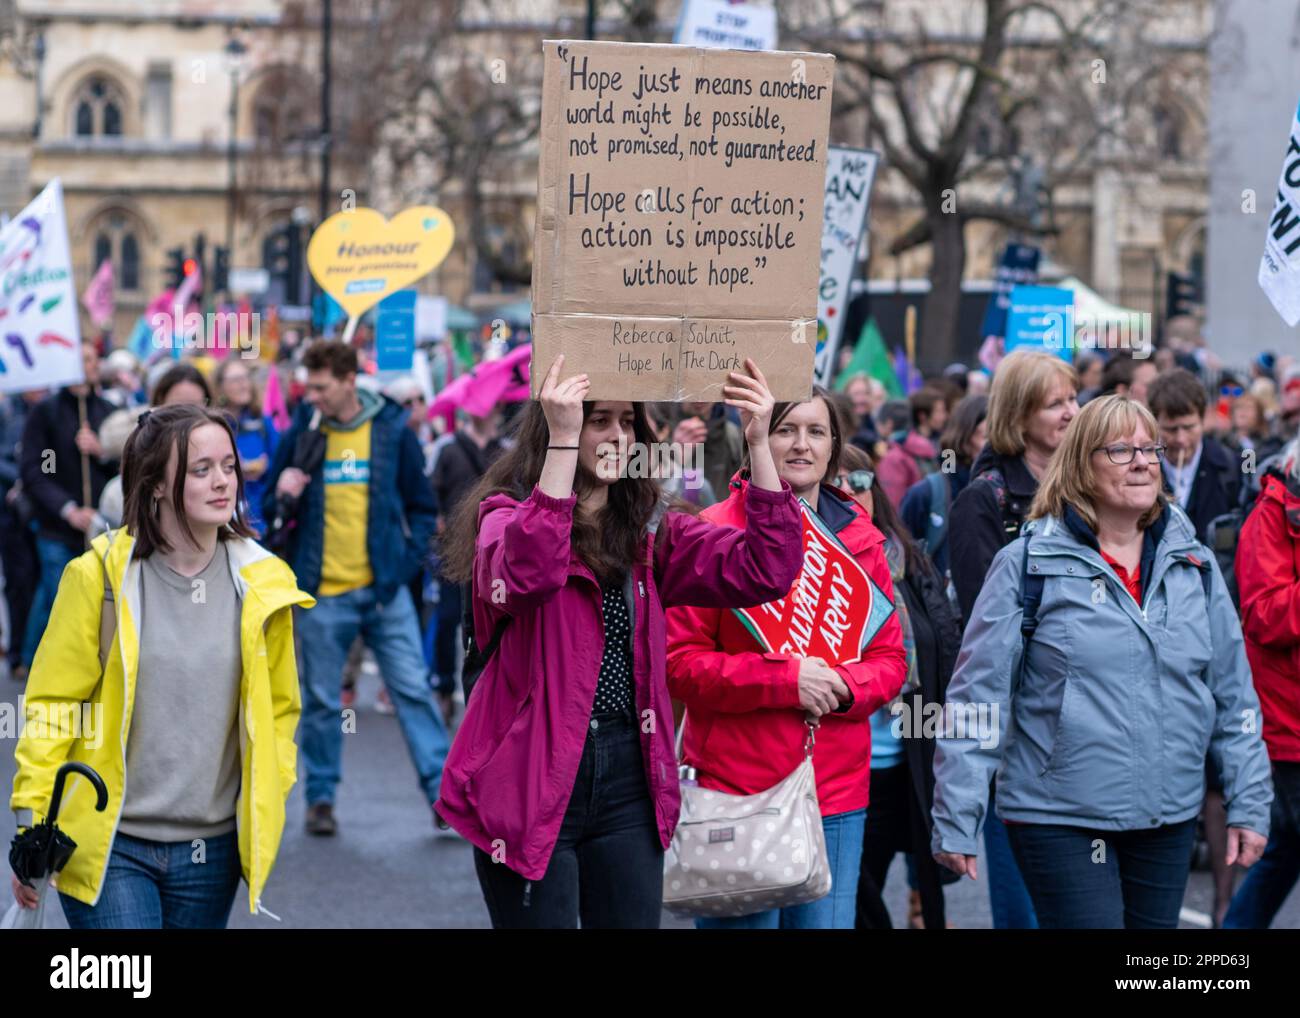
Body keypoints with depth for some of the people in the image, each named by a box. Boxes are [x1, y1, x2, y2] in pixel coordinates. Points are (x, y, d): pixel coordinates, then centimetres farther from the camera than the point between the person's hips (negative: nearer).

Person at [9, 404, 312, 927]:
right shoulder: (99, 576, -7)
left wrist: (267, 806, 5)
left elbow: (278, 707, 13)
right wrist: (32, 826, -9)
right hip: (109, 846, -3)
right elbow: (52, 703, -4)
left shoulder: (262, 585, 2)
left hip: (213, 852, 3)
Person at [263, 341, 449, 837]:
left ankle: (444, 792, 0)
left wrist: (408, 559, -2)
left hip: (384, 589, -1)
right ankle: (320, 796, 18)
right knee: (320, 700, 6)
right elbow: (269, 507, 11)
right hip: (322, 594, 1)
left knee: (413, 690, -2)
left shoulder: (392, 430, 1)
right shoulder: (300, 433, 2)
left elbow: (422, 507, 9)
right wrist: (283, 494, -12)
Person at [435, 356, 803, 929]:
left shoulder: (650, 534, 9)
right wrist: (562, 442, -32)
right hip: (532, 780, -4)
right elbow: (522, 578, -28)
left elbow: (765, 571, -4)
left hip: (628, 780, 5)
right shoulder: (508, 516, -4)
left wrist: (759, 444, -14)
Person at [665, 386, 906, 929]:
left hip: (838, 791, 4)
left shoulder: (860, 538, 10)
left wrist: (843, 685, -10)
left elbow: (890, 660, 12)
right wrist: (785, 678, -17)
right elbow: (679, 663, -6)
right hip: (737, 783, -4)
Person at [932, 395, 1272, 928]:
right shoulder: (1029, 564, -5)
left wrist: (1249, 804, 8)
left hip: (1170, 819, 5)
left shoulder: (1194, 564, 8)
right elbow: (977, 695, -6)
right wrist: (954, 821, -8)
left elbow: (1234, 696, 12)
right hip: (1060, 820, -4)